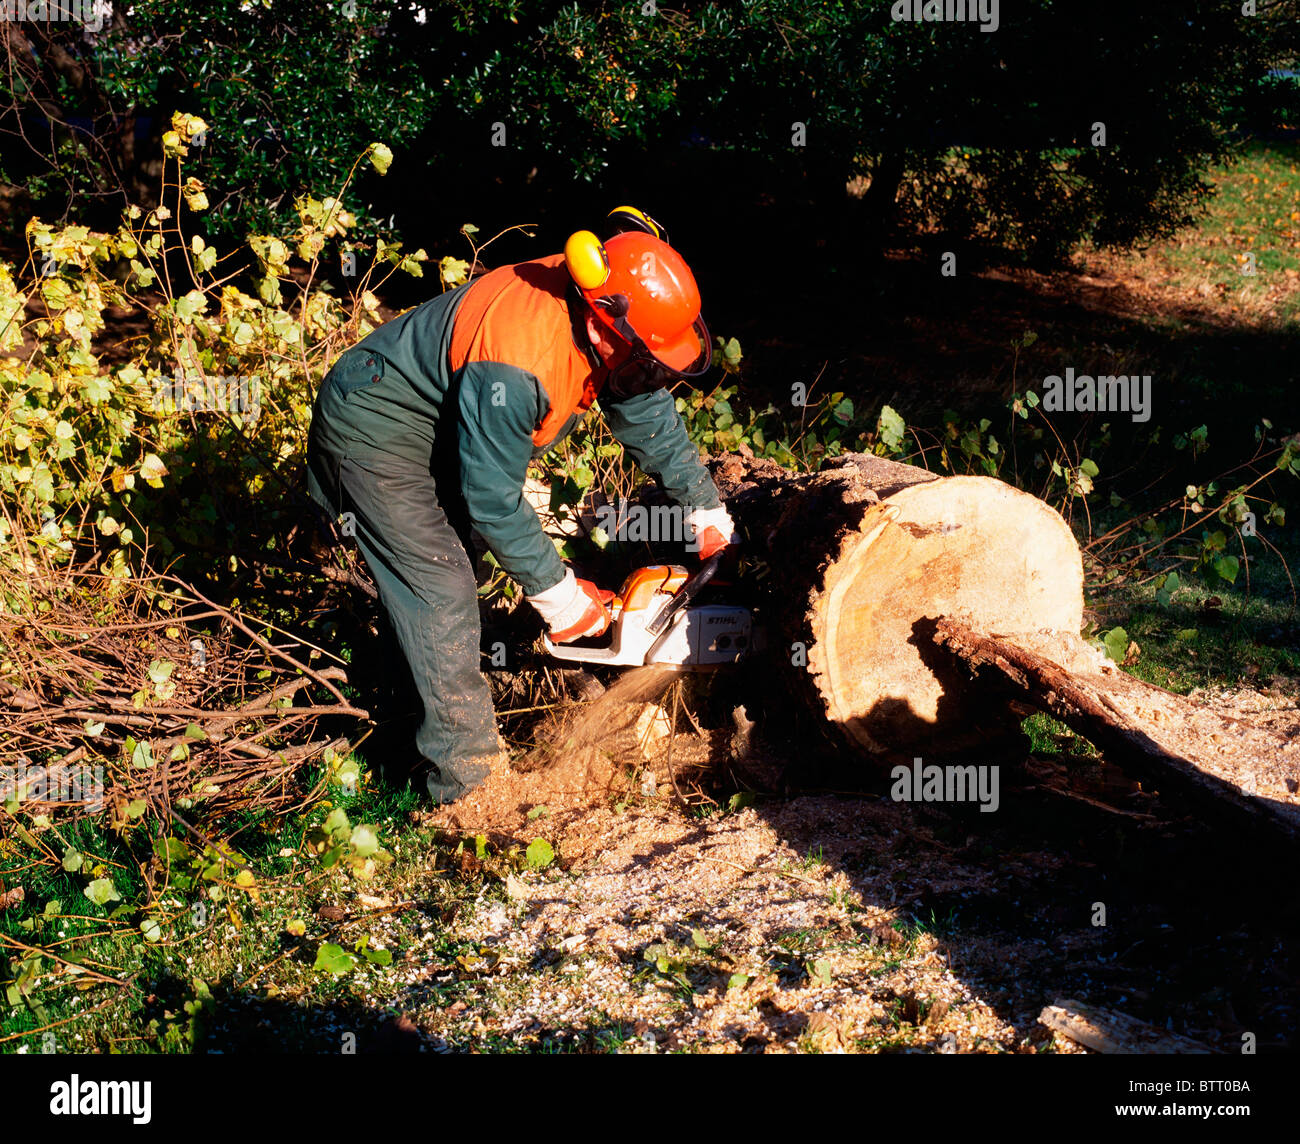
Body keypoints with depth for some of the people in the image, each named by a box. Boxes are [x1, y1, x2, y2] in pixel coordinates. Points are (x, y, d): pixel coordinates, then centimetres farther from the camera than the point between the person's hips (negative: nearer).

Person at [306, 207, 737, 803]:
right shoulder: (518, 364, -39)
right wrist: (557, 593, -18)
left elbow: (650, 415, 5)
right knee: (441, 592, -12)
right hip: (374, 432, -9)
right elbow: (494, 500, -28)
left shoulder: (600, 311, -13)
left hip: (434, 422, 9)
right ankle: (464, 771, -6)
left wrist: (707, 508, 11)